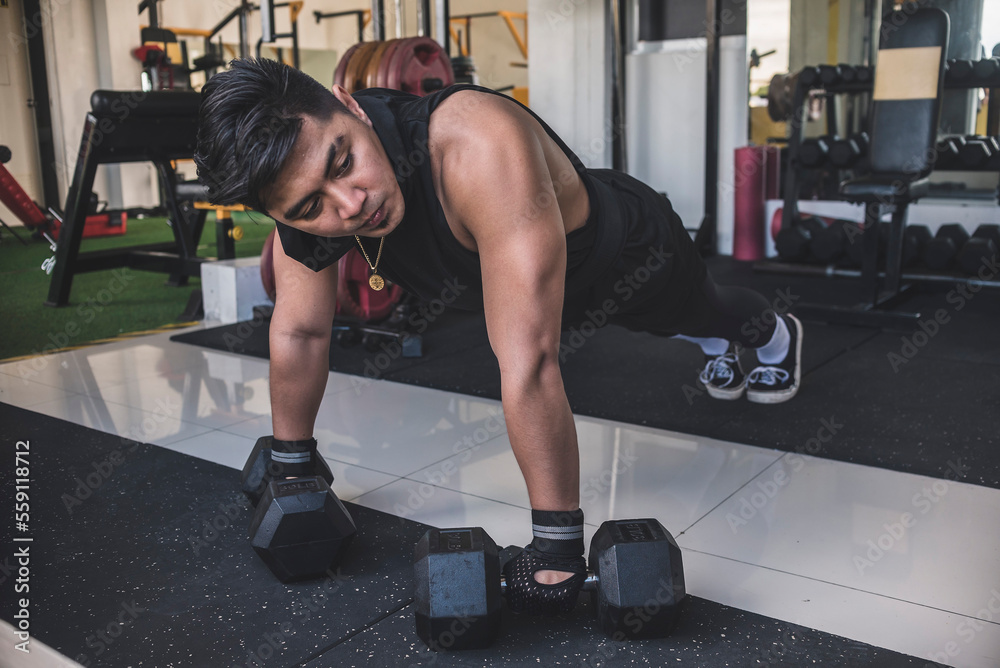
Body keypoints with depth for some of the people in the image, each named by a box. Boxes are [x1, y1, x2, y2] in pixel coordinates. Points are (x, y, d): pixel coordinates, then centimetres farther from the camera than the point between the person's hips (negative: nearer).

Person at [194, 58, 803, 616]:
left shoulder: (479, 146, -51)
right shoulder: (307, 191, -29)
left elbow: (528, 360, -52)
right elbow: (300, 331, -15)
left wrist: (557, 541, -46)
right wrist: (292, 465, -6)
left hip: (634, 256, -4)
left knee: (710, 310, 31)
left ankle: (778, 335, 68)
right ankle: (718, 352, 73)